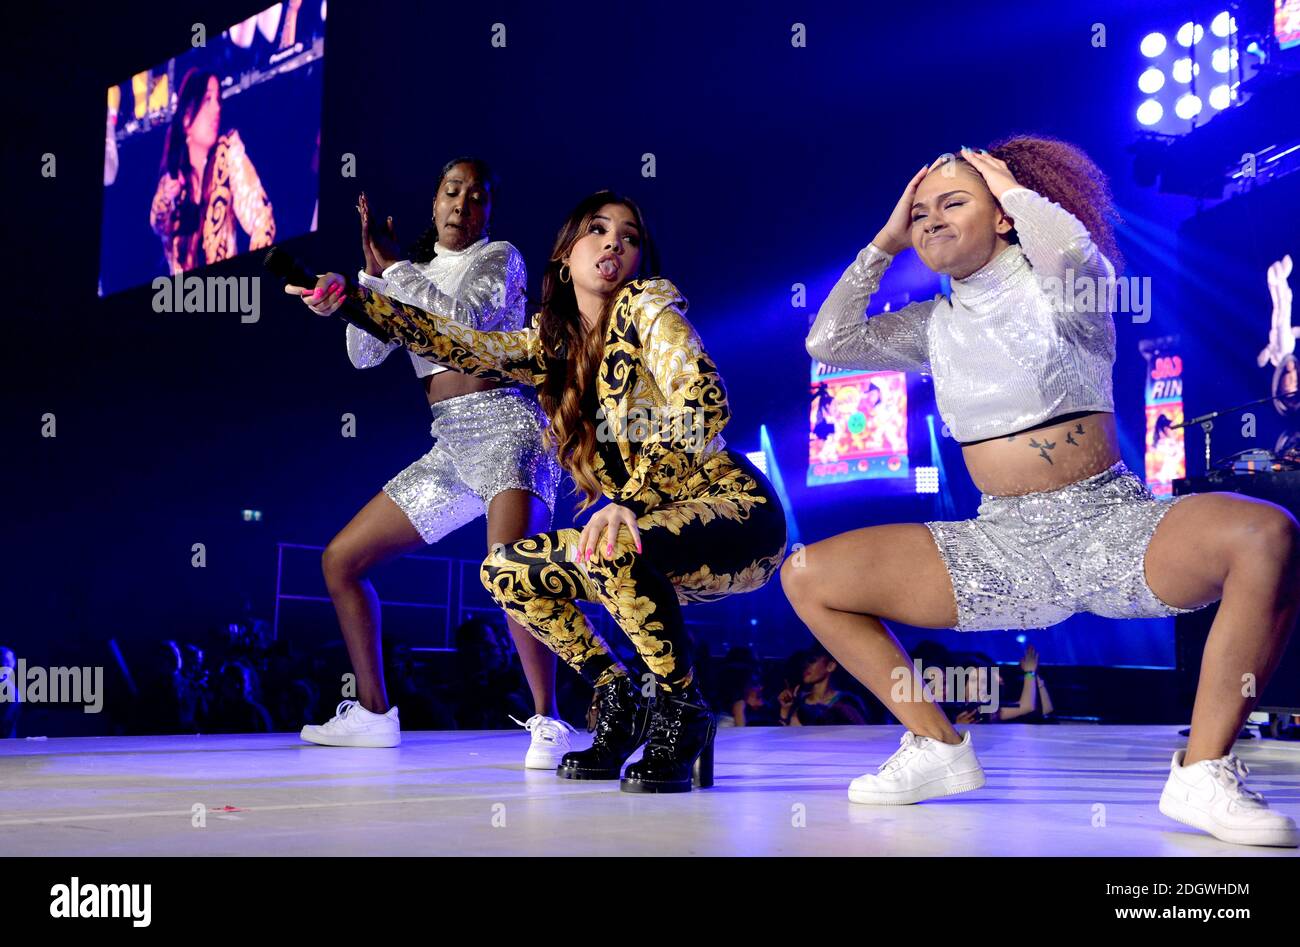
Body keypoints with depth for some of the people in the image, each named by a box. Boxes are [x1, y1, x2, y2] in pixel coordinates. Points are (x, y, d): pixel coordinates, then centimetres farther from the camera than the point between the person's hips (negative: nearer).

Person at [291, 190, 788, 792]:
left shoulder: (646, 303, -9)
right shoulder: (554, 343, 10)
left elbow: (705, 402, -25)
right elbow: (461, 346, 2)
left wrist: (629, 501, -35)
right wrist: (349, 299, -7)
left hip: (736, 516, -7)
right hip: (651, 526, 7)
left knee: (610, 552, -35)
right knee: (505, 571, 0)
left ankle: (682, 711, -13)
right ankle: (617, 699, 10)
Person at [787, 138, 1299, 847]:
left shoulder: (1059, 285, 0)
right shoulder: (935, 325, 14)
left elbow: (1068, 245, -25)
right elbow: (828, 342, 7)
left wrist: (1011, 185, -6)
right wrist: (885, 243, 9)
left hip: (1110, 524, -4)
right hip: (1002, 544, 4)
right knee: (806, 577, -6)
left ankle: (1203, 774, -27)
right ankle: (936, 746, 0)